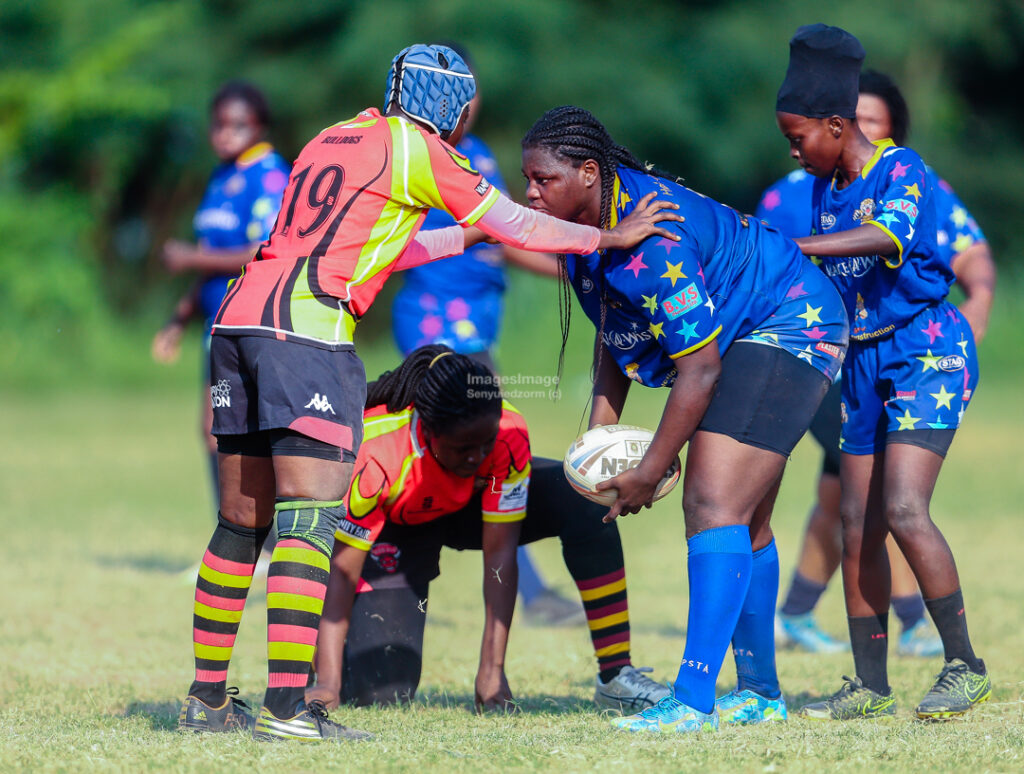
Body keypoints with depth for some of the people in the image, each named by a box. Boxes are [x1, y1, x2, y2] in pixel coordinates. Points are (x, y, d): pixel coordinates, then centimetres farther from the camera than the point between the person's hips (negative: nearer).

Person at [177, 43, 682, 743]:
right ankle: (286, 707, -20)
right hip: (307, 323, -8)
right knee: (308, 516, -11)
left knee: (243, 520, 12)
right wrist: (609, 236, 21)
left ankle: (207, 698, 13)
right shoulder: (416, 148, 4)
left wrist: (464, 235, 46)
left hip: (238, 317, 8)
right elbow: (516, 225, 9)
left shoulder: (334, 139, 26)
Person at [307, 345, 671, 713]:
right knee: (381, 689, -19)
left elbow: (499, 554, -29)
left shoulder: (508, 436, -33)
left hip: (473, 504, 2)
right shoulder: (376, 454, -40)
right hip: (393, 527, -2)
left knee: (584, 502, -26)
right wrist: (328, 683, -39)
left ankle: (616, 675, -21)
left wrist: (492, 670, -32)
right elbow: (342, 569, -34)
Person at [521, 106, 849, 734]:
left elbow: (699, 370, -29)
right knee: (744, 524, 16)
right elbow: (614, 333, 12)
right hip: (739, 339, 10)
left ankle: (693, 701, -27)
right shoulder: (589, 219, -3)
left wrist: (647, 474, -22)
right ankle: (761, 694, 28)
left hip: (791, 330, -10)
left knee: (715, 505, -21)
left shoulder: (653, 244, -33)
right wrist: (600, 432, 3)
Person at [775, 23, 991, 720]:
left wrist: (787, 247, -37)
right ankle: (871, 687, 7)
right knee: (858, 524, 3)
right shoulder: (825, 189, 11)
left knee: (904, 511, -20)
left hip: (926, 350, -8)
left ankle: (965, 666, -10)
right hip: (864, 361, 8)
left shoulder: (900, 170, -12)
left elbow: (887, 238, -32)